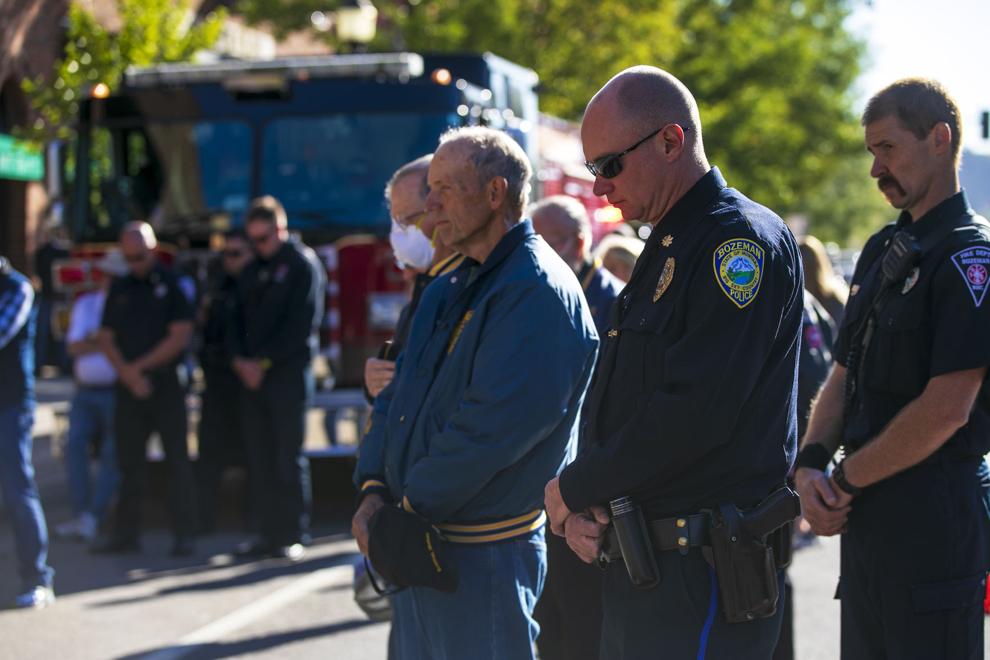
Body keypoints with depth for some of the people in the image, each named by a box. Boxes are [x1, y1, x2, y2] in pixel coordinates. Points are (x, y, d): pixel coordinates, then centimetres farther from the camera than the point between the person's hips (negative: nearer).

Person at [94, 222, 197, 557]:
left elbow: (180, 336, -9)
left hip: (166, 384, -4)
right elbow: (107, 338, 7)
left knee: (176, 460, -3)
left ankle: (184, 534, -1)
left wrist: (141, 366, -10)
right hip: (128, 388, 4)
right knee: (129, 461, 7)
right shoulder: (120, 288, 11)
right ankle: (126, 533, 13)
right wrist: (128, 373, -8)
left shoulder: (171, 284, -1)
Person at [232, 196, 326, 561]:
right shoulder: (253, 271, 18)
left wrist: (264, 362, -12)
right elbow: (241, 319, 18)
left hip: (289, 371, -6)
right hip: (253, 375, 7)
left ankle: (295, 536, -2)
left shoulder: (303, 264, -3)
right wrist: (240, 359, 0)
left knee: (289, 458, -6)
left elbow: (301, 325, -11)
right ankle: (270, 534, 11)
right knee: (260, 459, 5)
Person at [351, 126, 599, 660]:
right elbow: (397, 398, 16)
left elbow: (493, 425, -23)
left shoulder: (537, 292, -16)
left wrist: (413, 506, -15)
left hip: (484, 556, -9)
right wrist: (374, 489, 0)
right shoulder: (448, 291, 16)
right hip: (419, 545, 9)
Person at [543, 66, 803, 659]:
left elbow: (693, 414, -23)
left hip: (704, 582, -9)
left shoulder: (742, 241, -13)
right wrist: (584, 510, 1)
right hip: (634, 571, 9)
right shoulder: (664, 253, 18)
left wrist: (574, 490, -12)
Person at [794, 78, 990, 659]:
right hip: (866, 515, 8)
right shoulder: (883, 250, 15)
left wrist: (845, 480, -11)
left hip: (934, 514, -8)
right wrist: (811, 464, 0)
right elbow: (844, 376, 17)